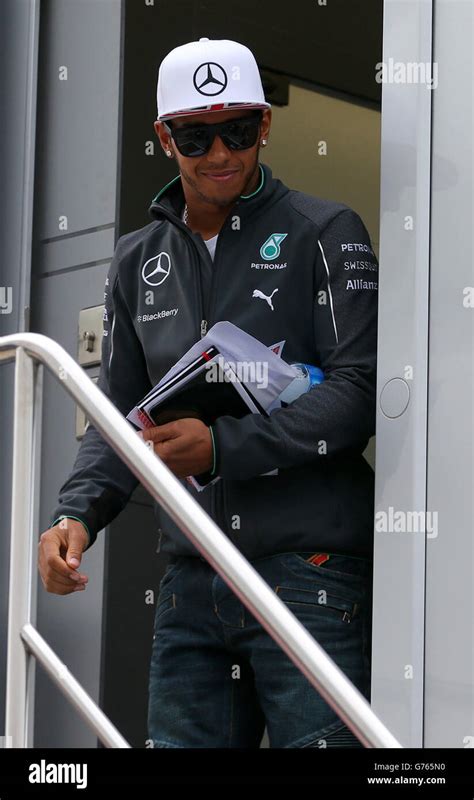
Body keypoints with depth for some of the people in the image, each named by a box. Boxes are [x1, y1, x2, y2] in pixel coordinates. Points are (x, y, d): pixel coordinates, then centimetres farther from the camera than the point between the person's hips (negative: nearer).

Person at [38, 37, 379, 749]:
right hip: (191, 584, 5)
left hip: (310, 575, -5)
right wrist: (78, 512, -2)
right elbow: (118, 414, 17)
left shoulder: (326, 232, 0)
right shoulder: (139, 261, 15)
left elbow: (360, 391, -8)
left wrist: (225, 446, -17)